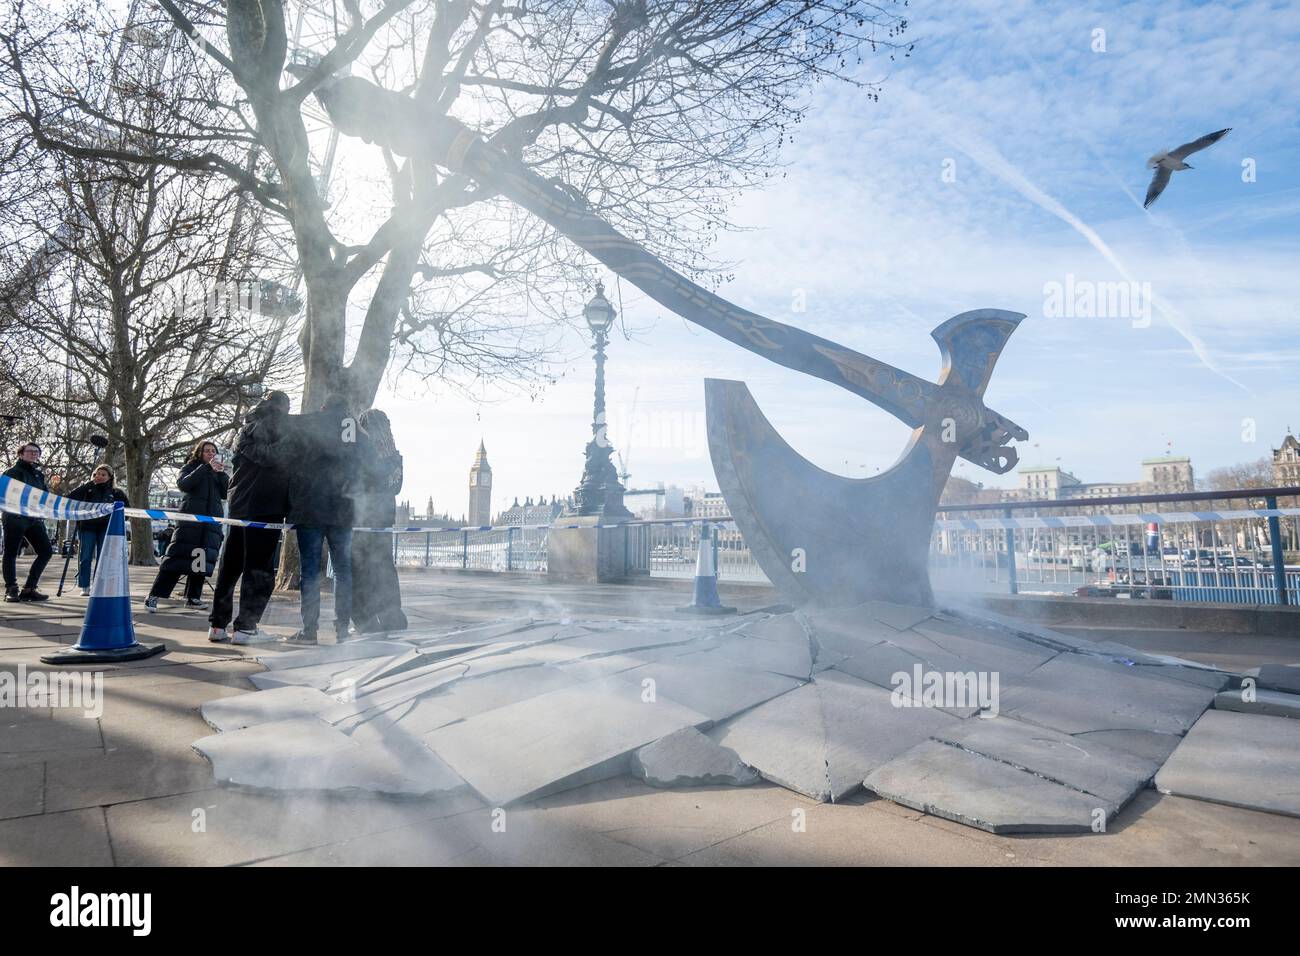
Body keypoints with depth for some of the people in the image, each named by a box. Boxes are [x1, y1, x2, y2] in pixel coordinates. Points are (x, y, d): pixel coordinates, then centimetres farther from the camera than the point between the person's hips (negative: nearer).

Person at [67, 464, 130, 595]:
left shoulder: (115, 493, 10)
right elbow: (71, 496, -6)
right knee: (85, 557, -1)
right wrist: (89, 483, -7)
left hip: (105, 528, 0)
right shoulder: (88, 490, 9)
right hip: (87, 527, 0)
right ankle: (85, 587, 5)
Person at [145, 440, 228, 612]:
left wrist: (221, 473, -7)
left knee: (203, 559, 1)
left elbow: (226, 494, 7)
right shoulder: (190, 467, 12)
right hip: (190, 518, -4)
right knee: (177, 556, -10)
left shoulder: (219, 473, 21)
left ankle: (193, 597, 7)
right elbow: (183, 484, -9)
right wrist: (207, 467, -14)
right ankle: (154, 596, -7)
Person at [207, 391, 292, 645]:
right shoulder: (281, 423, 0)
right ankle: (245, 627, -7)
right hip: (267, 507, -6)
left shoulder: (246, 428, 17)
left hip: (239, 504, 6)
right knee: (259, 567, -4)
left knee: (229, 566, 11)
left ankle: (218, 624, 13)